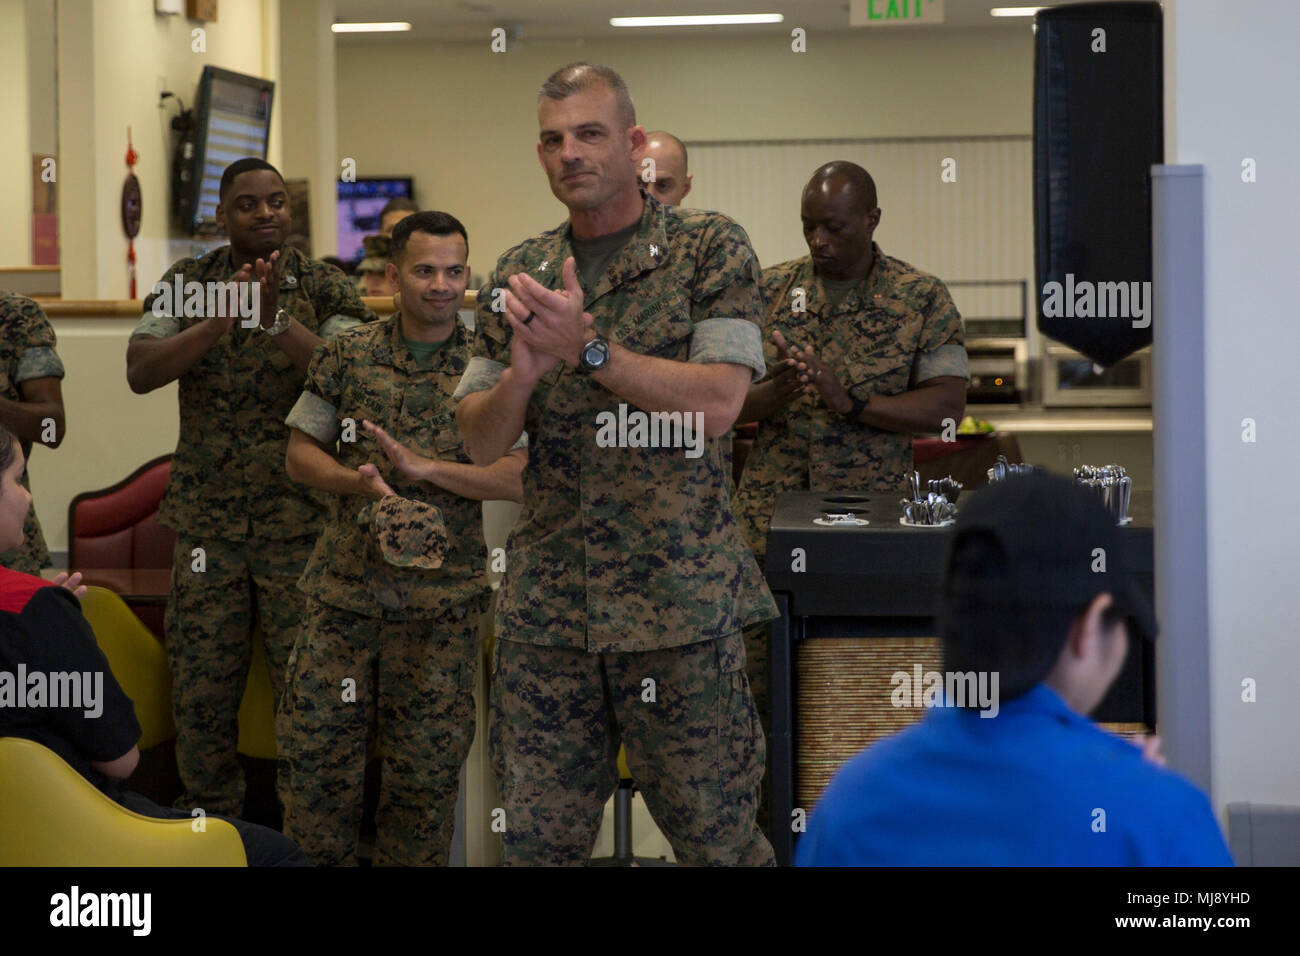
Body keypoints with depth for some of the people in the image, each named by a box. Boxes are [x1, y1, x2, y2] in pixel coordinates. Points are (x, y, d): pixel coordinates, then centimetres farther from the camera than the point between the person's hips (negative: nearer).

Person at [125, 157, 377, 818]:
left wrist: (277, 318, -26)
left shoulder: (324, 289, 2)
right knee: (200, 688, 5)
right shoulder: (185, 284, 7)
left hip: (302, 521, -2)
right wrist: (219, 322, -20)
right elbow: (140, 372, -7)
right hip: (207, 521, 2)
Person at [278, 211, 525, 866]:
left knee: (426, 763, 4)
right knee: (314, 746, 3)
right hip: (343, 585, 2)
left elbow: (523, 477, -8)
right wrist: (357, 482, -12)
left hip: (442, 599, -2)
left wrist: (424, 467, -17)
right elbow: (299, 452, 8)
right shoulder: (347, 355, 6)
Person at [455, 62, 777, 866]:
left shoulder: (710, 249, 0)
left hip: (678, 596, -4)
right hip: (545, 600, 4)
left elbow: (717, 403, -12)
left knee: (714, 833, 2)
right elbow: (482, 442, 11)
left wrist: (587, 347, -18)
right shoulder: (519, 276, 12)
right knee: (538, 835, 5)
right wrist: (523, 371, -10)